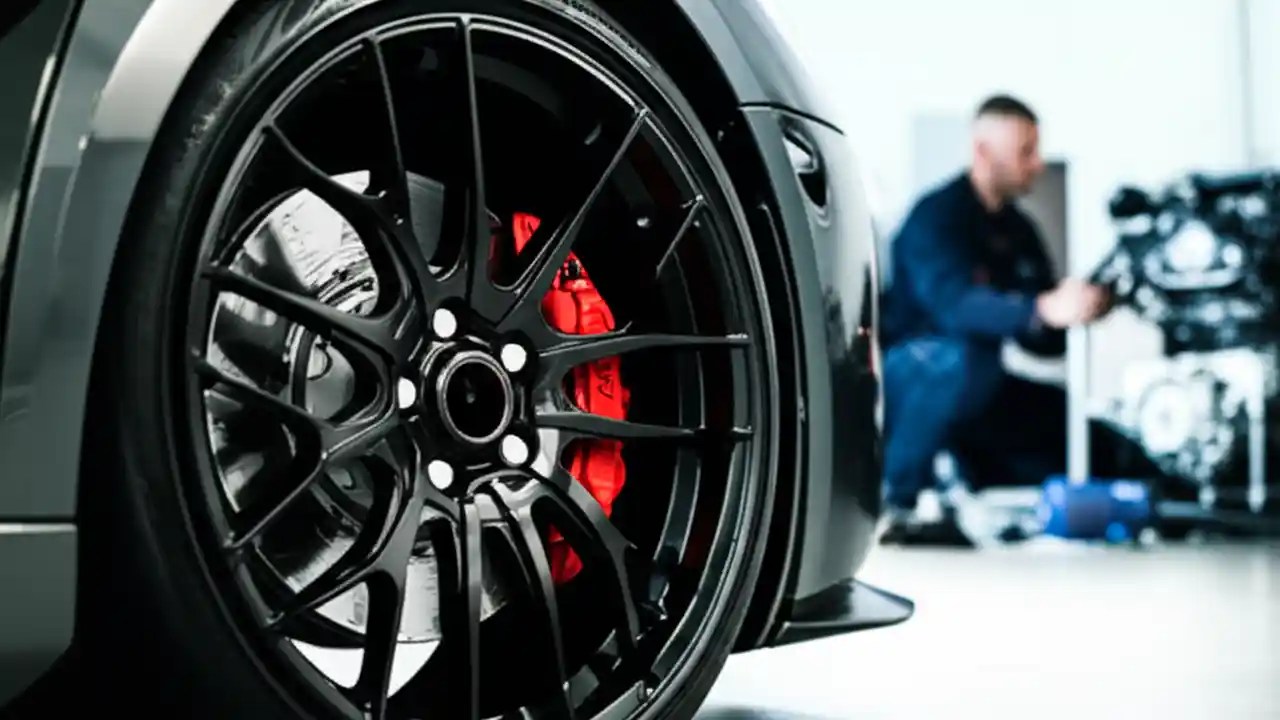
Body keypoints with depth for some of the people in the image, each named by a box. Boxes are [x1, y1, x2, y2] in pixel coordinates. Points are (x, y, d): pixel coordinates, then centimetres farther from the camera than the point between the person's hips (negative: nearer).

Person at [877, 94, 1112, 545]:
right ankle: (891, 500, -27)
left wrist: (1079, 310, -16)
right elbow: (953, 303, -37)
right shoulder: (936, 216, -17)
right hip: (906, 376, -8)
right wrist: (1043, 309, -51)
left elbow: (1043, 340, 5)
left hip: (969, 392, 8)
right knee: (964, 356, -39)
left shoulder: (1018, 231, 6)